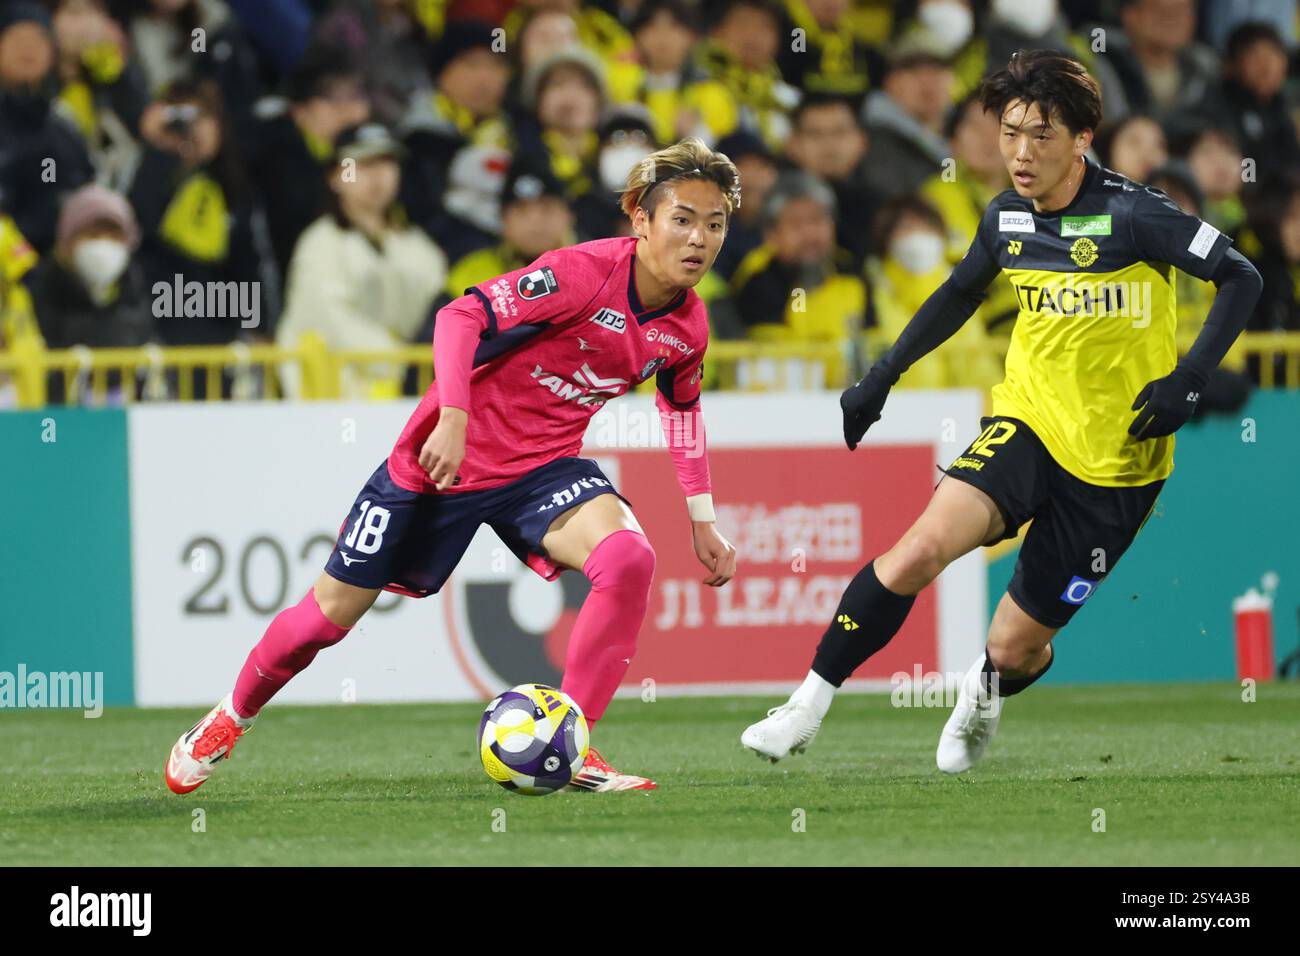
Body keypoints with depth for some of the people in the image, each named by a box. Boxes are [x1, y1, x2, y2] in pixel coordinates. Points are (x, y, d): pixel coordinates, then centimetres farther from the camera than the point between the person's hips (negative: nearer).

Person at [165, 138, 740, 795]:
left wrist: (701, 520, 17)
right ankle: (231, 719, 36)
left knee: (628, 558, -27)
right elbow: (462, 317, -24)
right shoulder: (584, 273, -25)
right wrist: (453, 418, -35)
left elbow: (682, 406, 18)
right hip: (446, 461, -4)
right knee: (331, 613, 6)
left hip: (542, 466, 4)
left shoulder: (688, 326, -4)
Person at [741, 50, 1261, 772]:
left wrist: (1189, 380, -23)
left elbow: (1242, 278, -12)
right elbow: (963, 291, 22)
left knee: (1014, 648, 2)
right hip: (1028, 422, 4)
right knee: (922, 547, -25)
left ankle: (985, 694, 41)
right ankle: (811, 704, -13)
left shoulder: (1131, 216, -17)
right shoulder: (1007, 218, 1)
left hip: (1113, 468, -3)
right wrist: (884, 375, 20)